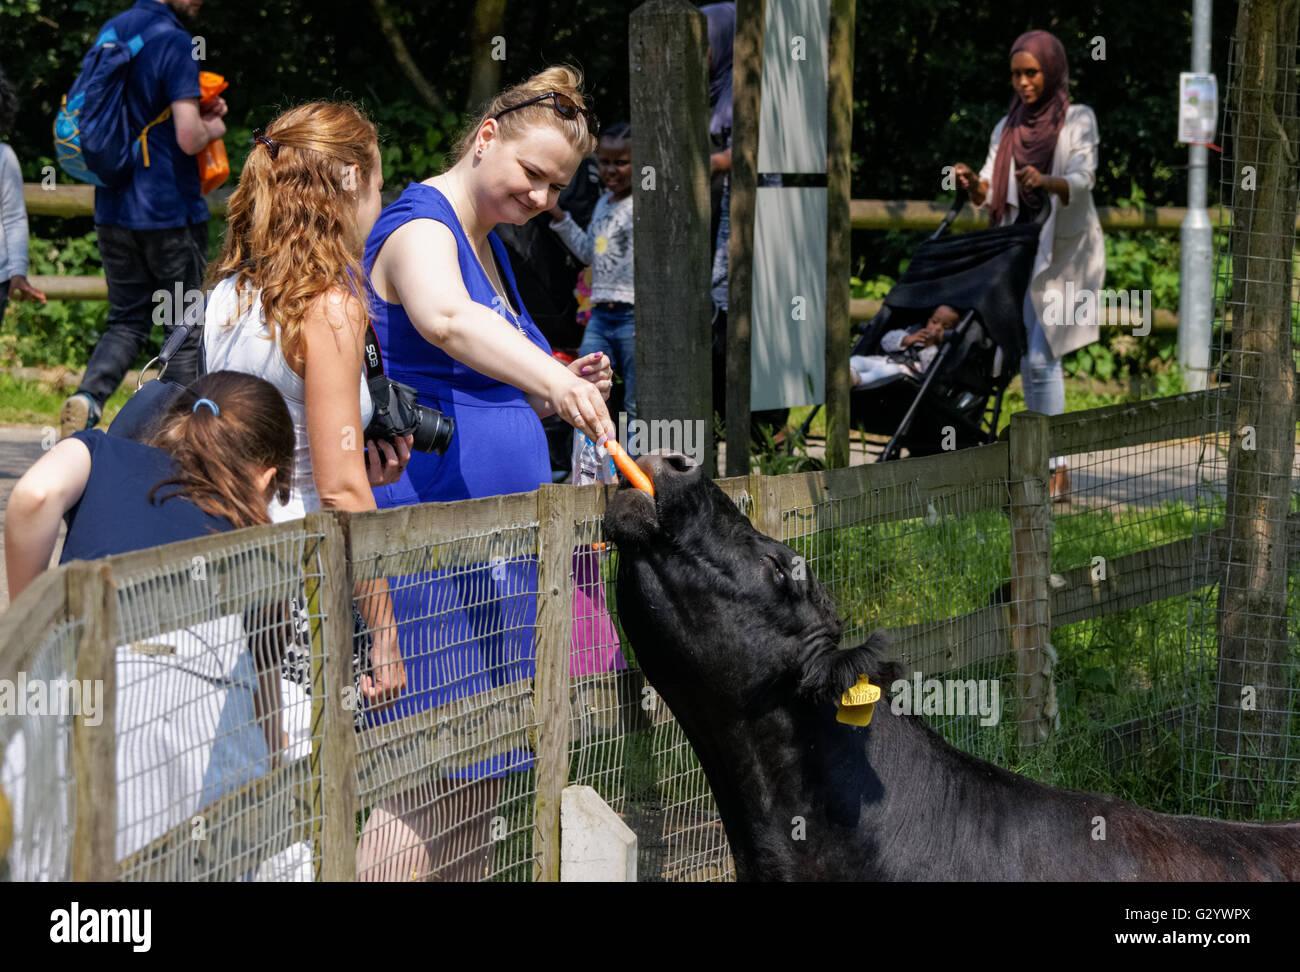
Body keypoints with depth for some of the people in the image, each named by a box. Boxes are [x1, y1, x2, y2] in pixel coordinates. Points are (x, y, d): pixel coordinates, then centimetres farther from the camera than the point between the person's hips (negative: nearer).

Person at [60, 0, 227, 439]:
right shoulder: (175, 42, -15)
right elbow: (189, 137, -22)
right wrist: (212, 127, 2)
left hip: (113, 209, 6)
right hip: (170, 210, -6)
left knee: (126, 322, 14)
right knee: (186, 330, 6)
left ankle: (86, 398, -9)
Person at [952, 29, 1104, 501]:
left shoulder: (1078, 120, -2)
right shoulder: (1008, 127, 12)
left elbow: (1082, 179, -18)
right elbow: (989, 193, 4)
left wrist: (1045, 182, -38)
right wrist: (973, 183, -20)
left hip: (1063, 251, -5)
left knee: (1042, 357, -15)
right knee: (1028, 361, 4)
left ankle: (1056, 467, -14)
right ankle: (1040, 464, 11)